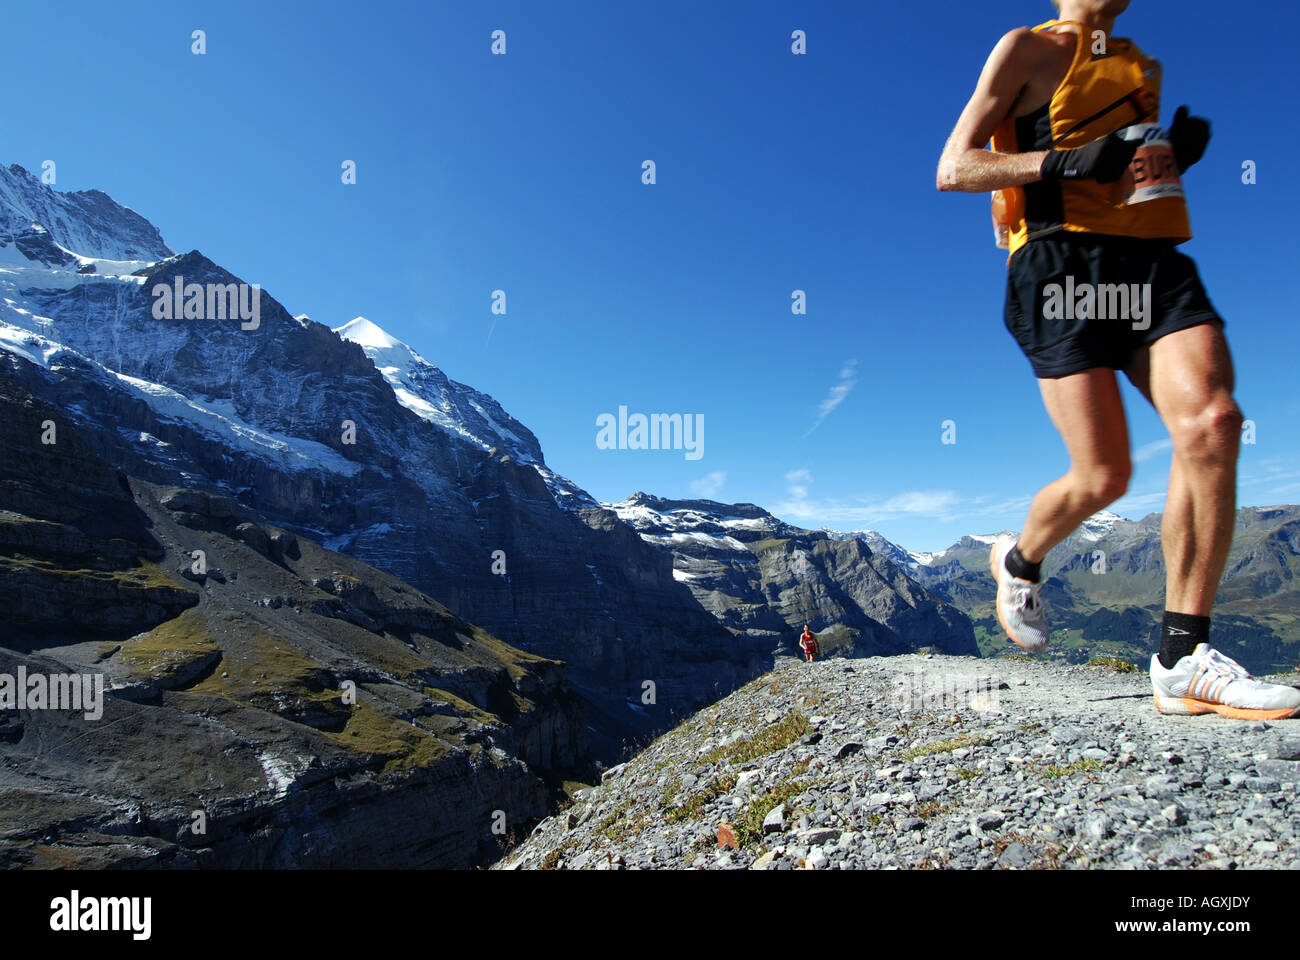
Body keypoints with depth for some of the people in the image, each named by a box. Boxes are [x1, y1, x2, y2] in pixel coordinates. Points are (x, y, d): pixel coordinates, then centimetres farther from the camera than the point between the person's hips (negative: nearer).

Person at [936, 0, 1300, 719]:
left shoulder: (1142, 67, 30)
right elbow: (952, 168, 0)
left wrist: (1175, 154, 15)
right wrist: (1063, 161, -14)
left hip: (1153, 259, 6)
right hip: (1063, 262, -6)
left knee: (1211, 423, -20)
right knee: (1102, 477, -14)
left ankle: (1183, 659, -16)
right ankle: (1019, 562, 20)